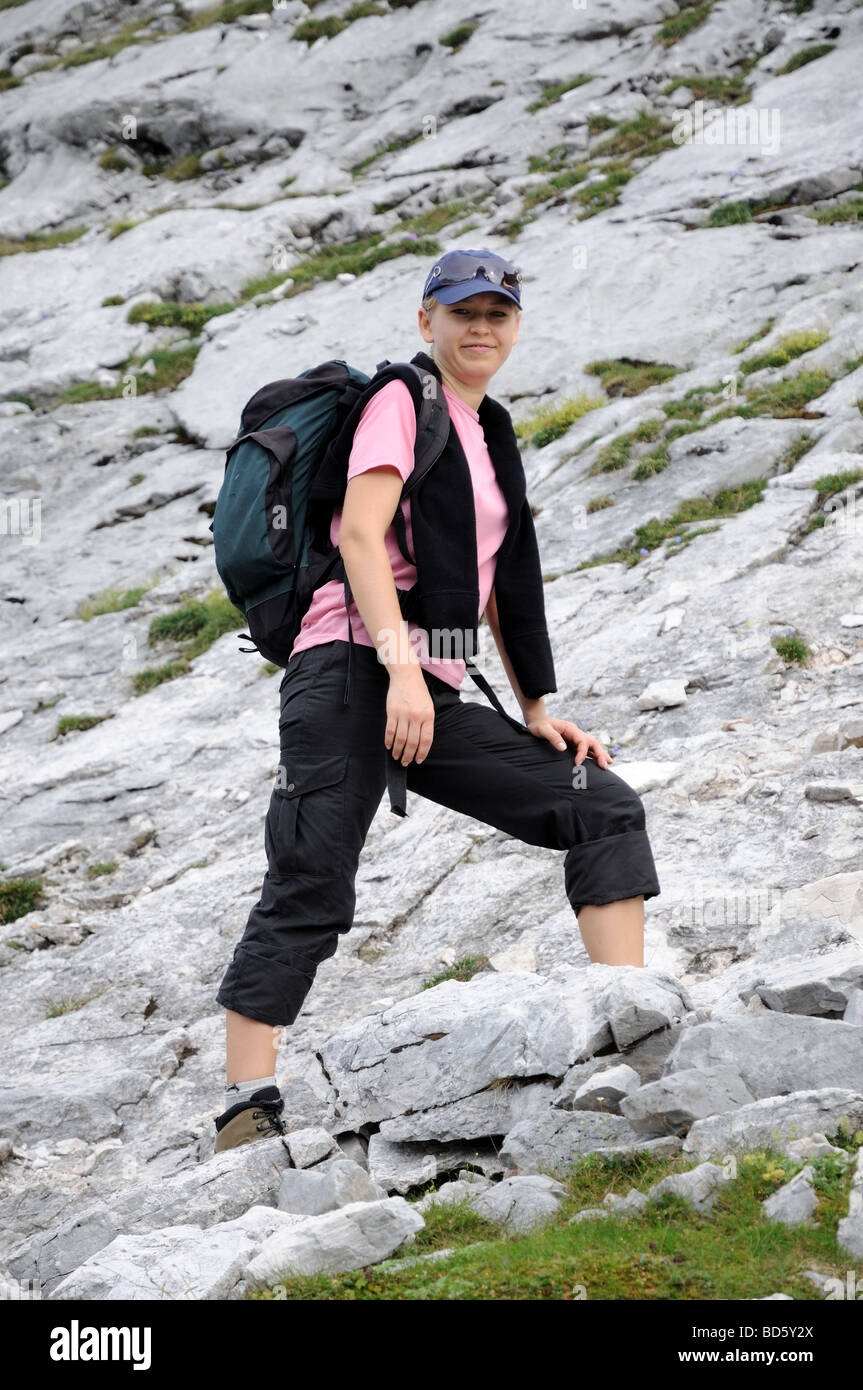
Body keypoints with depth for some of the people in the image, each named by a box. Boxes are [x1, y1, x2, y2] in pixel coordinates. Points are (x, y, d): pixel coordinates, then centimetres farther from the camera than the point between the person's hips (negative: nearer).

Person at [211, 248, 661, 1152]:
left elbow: (497, 589, 27)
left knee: (604, 807, -2)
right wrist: (401, 665, -24)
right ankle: (246, 1112, -18)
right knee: (310, 892, -15)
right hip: (353, 671, -8)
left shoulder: (492, 438, 24)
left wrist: (537, 711, 17)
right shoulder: (402, 401, 2)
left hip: (434, 700, 8)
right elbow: (361, 531, -13)